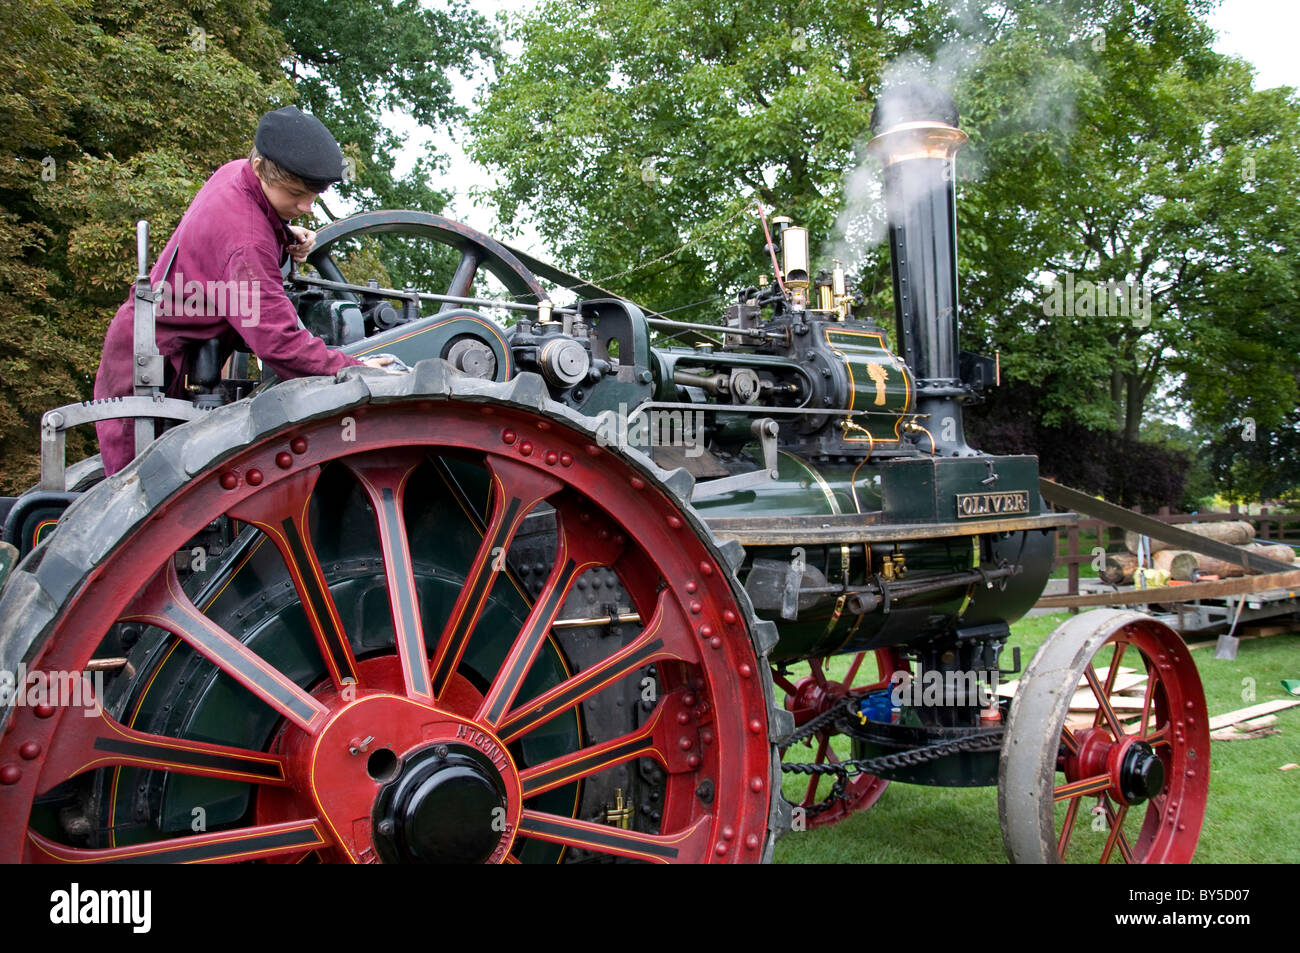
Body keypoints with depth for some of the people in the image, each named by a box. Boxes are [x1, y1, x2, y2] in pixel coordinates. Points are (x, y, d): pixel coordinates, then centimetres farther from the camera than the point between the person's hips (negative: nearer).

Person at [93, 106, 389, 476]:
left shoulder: (235, 173, -2)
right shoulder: (247, 237, -32)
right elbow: (276, 340, -37)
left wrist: (285, 236, -1)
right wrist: (352, 369, -33)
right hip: (155, 356, -10)